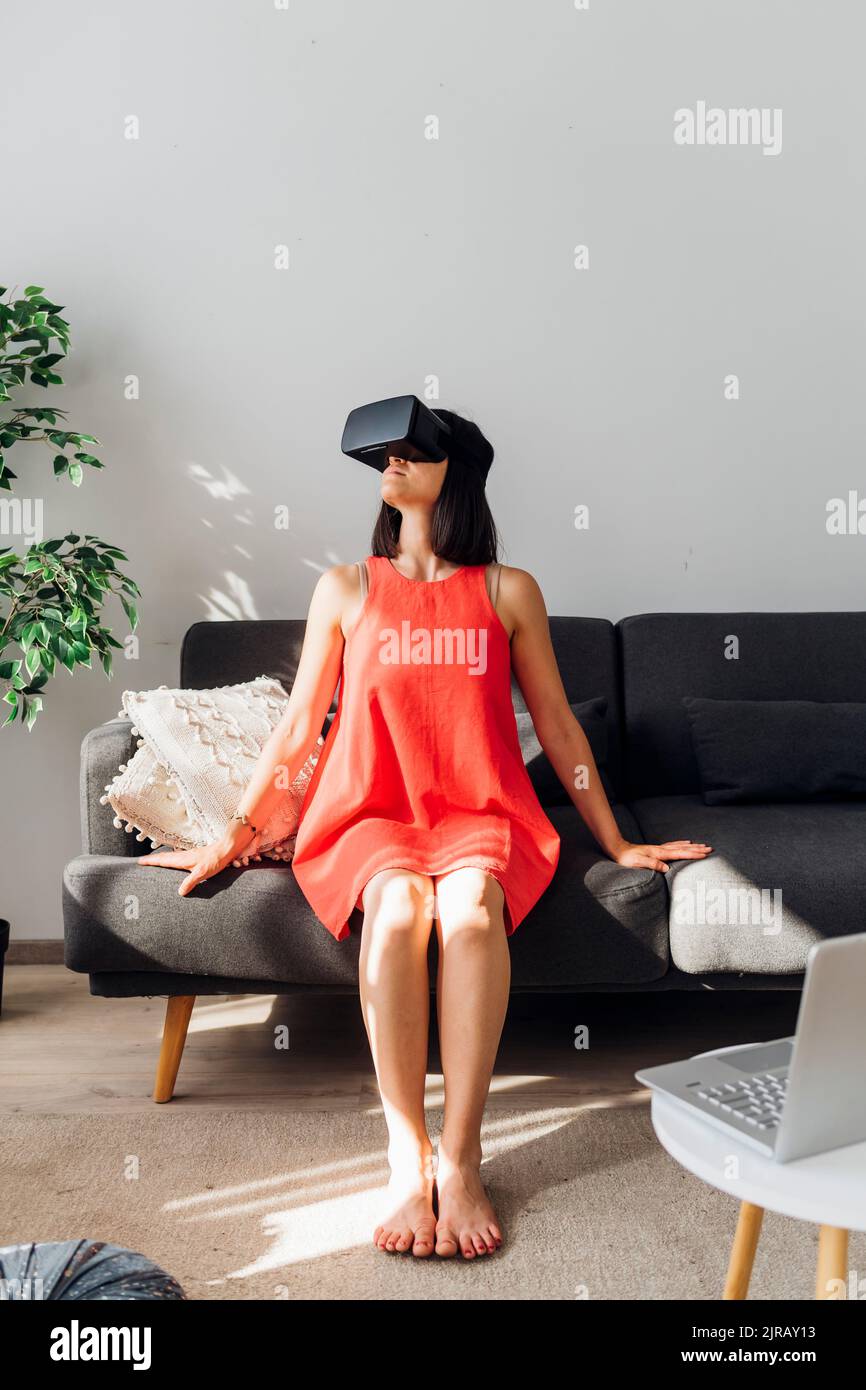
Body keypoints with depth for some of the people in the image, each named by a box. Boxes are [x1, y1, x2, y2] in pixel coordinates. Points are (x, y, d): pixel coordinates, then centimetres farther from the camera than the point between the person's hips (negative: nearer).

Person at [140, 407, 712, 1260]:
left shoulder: (508, 592, 8)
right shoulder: (345, 589, 10)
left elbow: (557, 726, 12)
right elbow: (298, 726, 13)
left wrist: (617, 845, 13)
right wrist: (230, 840, 11)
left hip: (479, 815, 0)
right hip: (370, 815, 1)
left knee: (470, 902, -35)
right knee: (398, 900, -34)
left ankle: (460, 1158, -29)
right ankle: (407, 1158, -28)